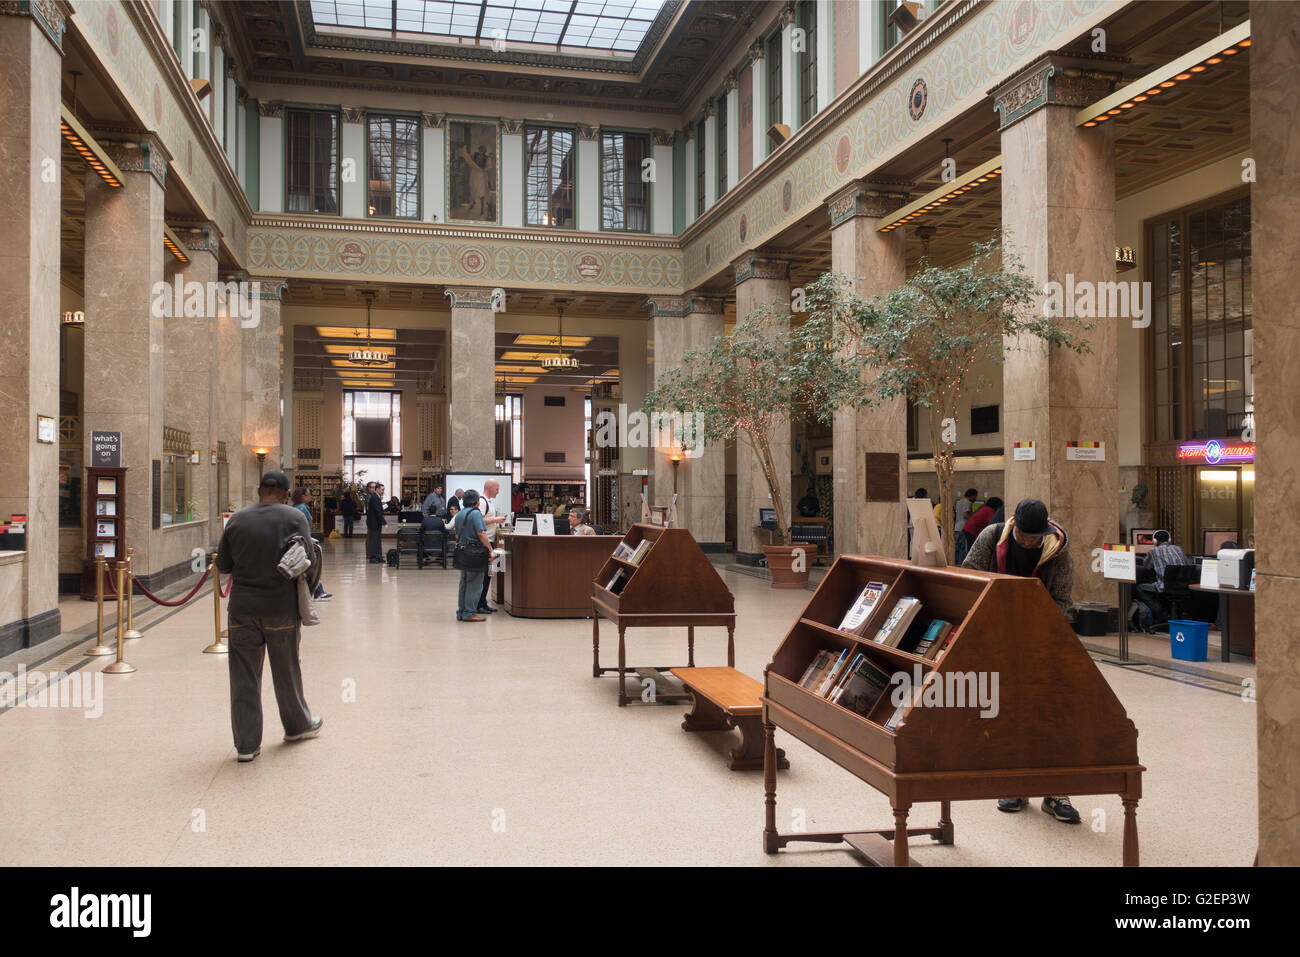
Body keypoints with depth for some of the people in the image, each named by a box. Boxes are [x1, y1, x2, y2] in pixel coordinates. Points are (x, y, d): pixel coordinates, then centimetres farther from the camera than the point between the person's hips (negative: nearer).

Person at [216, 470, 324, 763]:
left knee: (244, 676, 6)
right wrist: (305, 597, 8)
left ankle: (246, 743, 8)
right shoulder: (294, 518, -6)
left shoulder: (237, 520, 2)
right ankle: (298, 725, 32)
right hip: (282, 608, -1)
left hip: (243, 608, 2)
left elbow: (222, 565, 8)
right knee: (287, 672, 14)